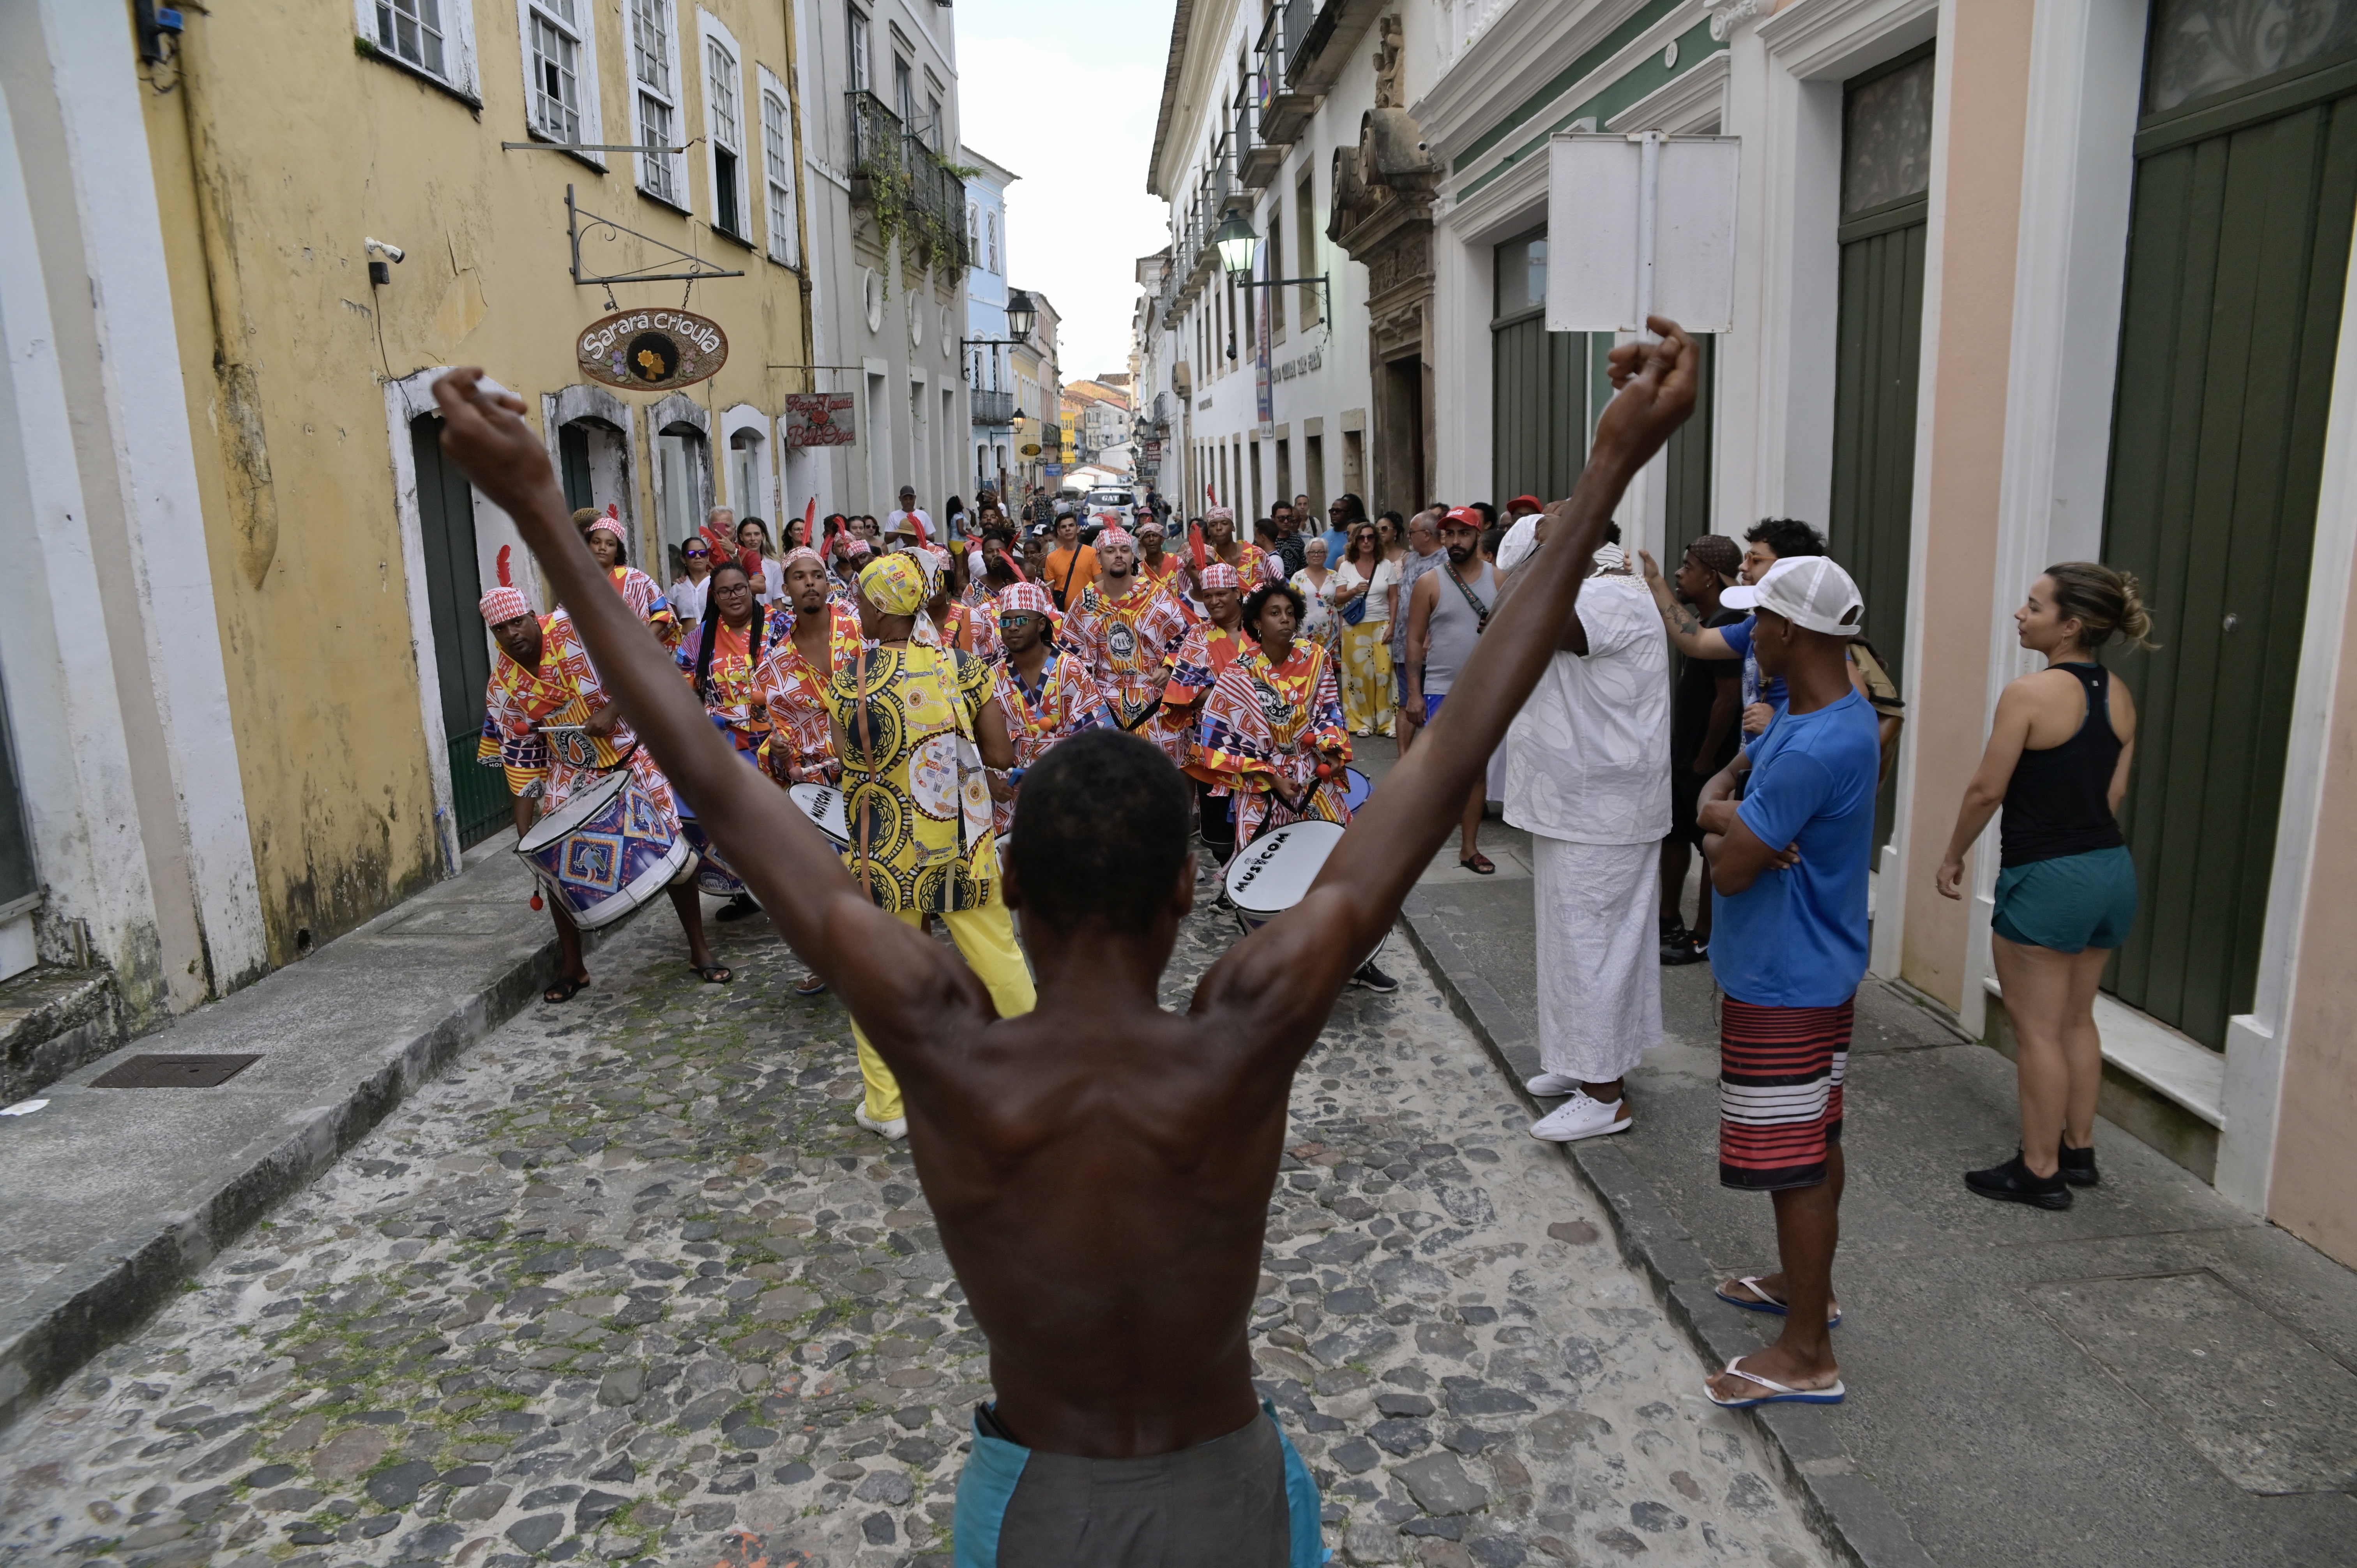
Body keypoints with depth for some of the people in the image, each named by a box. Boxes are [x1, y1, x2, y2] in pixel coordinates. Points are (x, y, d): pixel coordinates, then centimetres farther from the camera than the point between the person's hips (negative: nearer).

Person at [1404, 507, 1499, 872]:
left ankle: (1470, 846, 15)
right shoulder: (1429, 583, -4)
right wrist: (1414, 693, -7)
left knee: (1478, 768, 7)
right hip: (1442, 690, -2)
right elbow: (1415, 641, -3)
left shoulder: (1499, 579, 2)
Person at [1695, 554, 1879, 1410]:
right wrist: (1726, 816, -11)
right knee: (1813, 1144, 22)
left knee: (1796, 1162, 0)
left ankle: (1807, 1355, 13)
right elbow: (1720, 785, 10)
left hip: (1785, 984, -10)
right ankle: (1806, 1285, 40)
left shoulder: (1815, 748, -28)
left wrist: (1725, 830, -6)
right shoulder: (1822, 715, 6)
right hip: (1808, 969, 10)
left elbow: (1731, 872, -26)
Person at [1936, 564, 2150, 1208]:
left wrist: (1953, 857, 1)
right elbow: (2114, 791, 11)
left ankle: (2040, 1171, 13)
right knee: (2077, 1020, 20)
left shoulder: (2030, 694, -17)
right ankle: (2078, 1151, 31)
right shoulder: (2119, 694, 6)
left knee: (2038, 1029, 3)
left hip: (2047, 879, -8)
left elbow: (1986, 791, -13)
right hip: (2112, 869, 8)